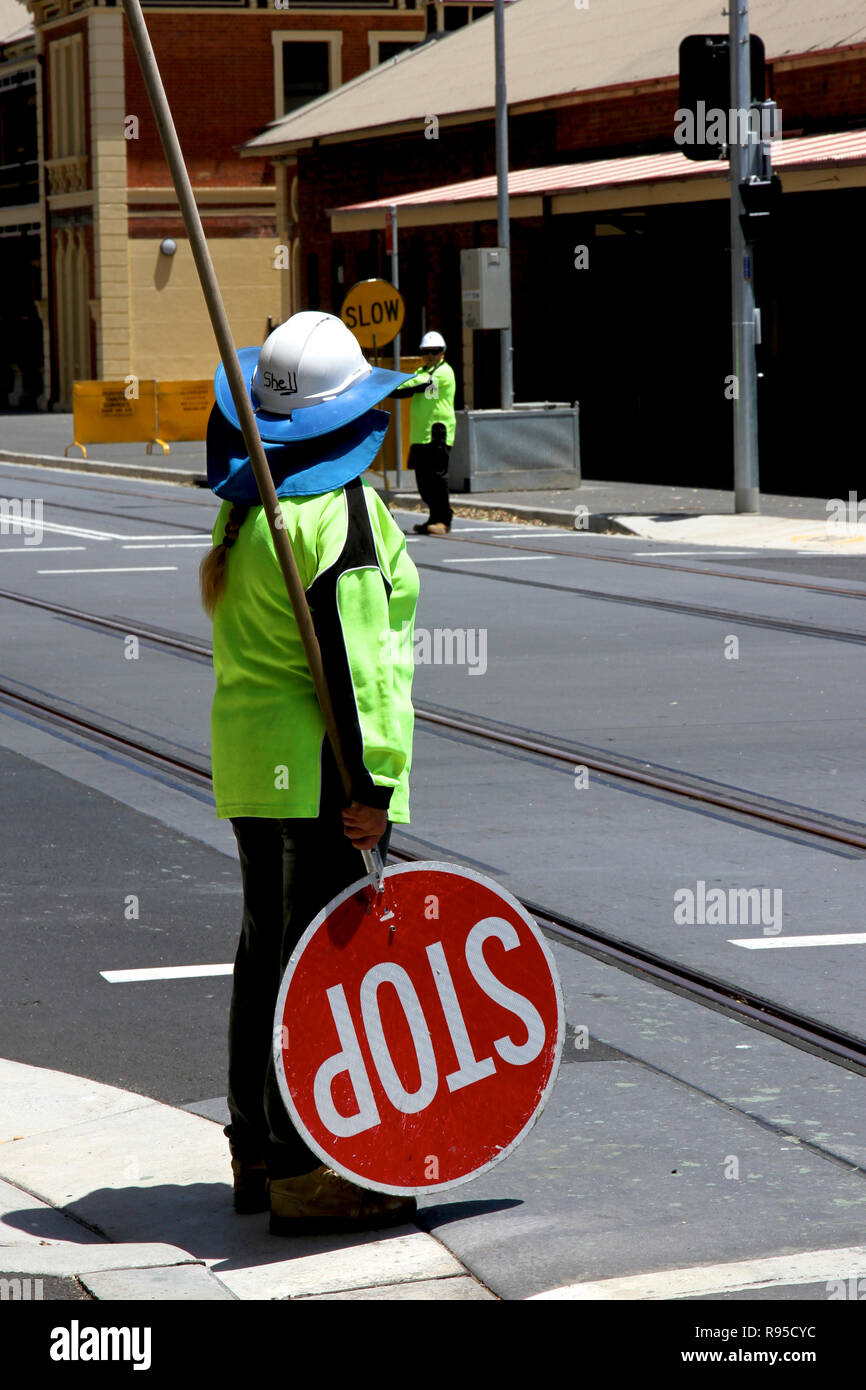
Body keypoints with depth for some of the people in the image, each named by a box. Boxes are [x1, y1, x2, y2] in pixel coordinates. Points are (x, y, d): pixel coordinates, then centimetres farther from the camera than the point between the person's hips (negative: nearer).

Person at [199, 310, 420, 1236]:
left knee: (268, 950, 16)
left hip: (248, 751, 9)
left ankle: (257, 1153, 25)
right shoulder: (340, 510, -16)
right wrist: (373, 782, -18)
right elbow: (353, 658, -20)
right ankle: (305, 1175, -4)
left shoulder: (244, 502, 10)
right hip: (319, 767, -9)